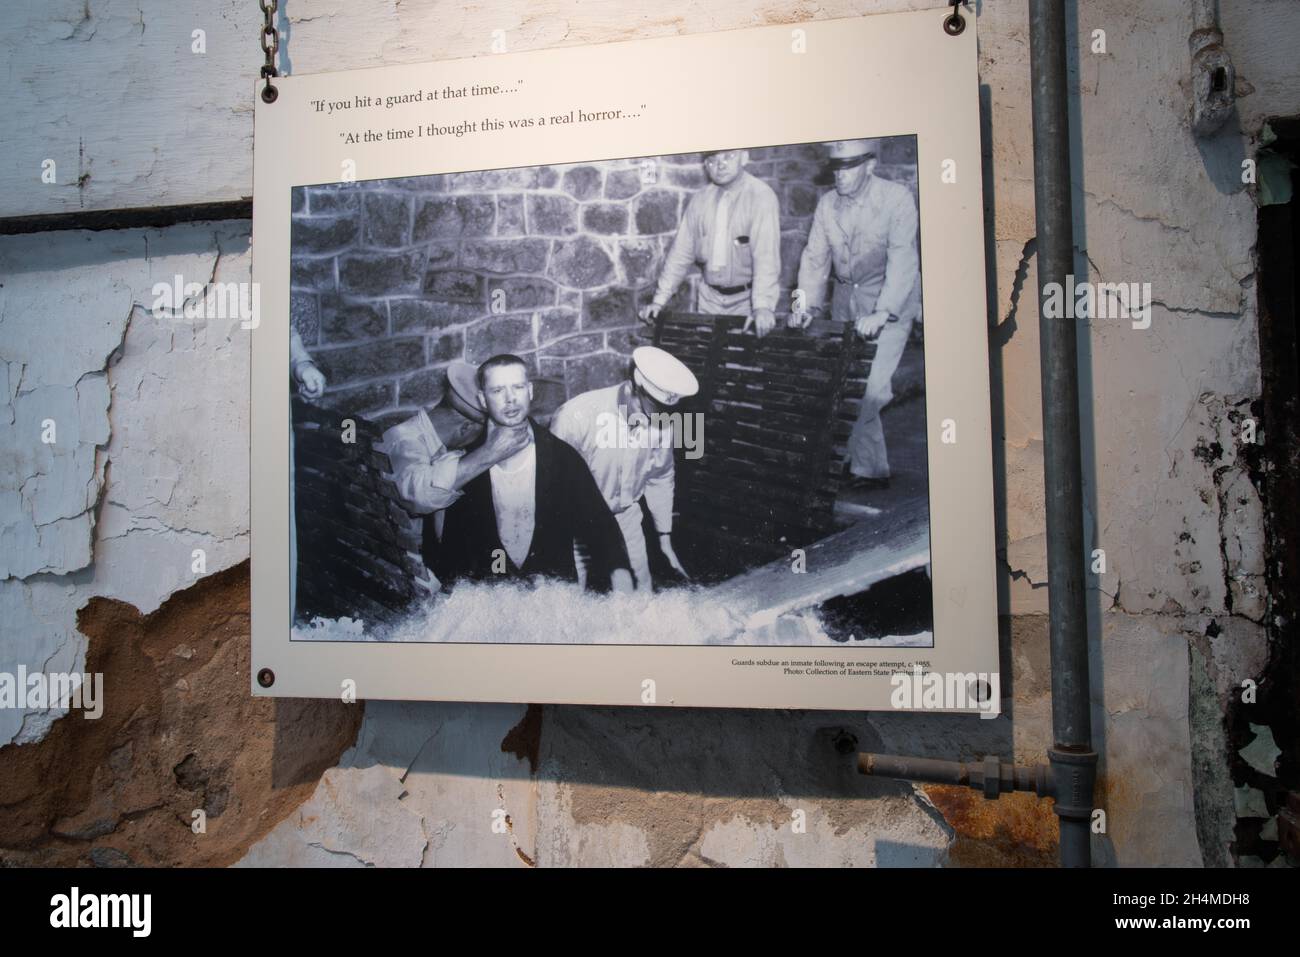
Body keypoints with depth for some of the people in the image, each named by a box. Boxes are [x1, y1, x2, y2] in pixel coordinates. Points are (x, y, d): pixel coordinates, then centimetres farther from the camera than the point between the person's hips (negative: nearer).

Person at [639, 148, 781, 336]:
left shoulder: (761, 196, -13)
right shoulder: (700, 200, 2)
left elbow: (767, 254, -24)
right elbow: (681, 251, 1)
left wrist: (763, 306, -35)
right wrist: (660, 300, -6)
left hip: (747, 298, -4)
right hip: (710, 298, 4)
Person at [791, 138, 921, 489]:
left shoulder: (897, 198, -13)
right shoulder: (827, 204, 2)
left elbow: (903, 259, -21)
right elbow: (815, 258, 4)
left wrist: (882, 313, -32)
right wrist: (806, 305, -10)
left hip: (891, 301, -5)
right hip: (846, 302, 5)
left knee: (868, 386, -14)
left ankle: (867, 469, 1)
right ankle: (872, 467, 18)